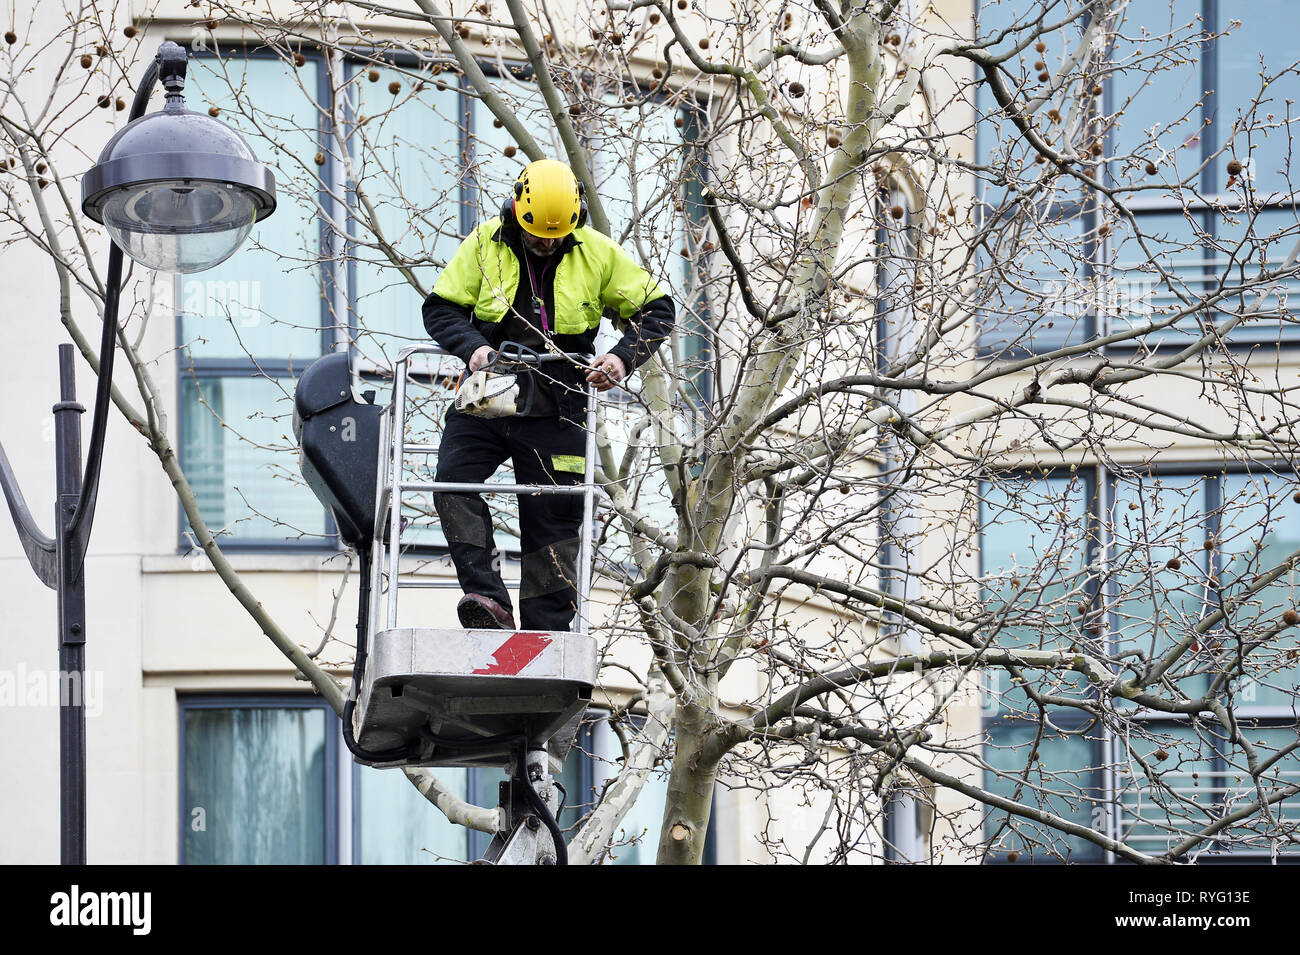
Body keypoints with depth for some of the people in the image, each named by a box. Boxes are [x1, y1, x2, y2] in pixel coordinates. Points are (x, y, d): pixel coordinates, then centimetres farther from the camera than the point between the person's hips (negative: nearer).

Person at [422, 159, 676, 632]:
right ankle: (489, 602, -27)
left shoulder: (597, 254, 0)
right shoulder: (485, 245, -1)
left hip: (554, 411, 0)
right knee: (453, 480, -23)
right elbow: (440, 308, 3)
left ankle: (547, 634, 6)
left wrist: (623, 358, -12)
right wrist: (472, 347, -18)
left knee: (553, 522, 0)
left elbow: (656, 310, 6)